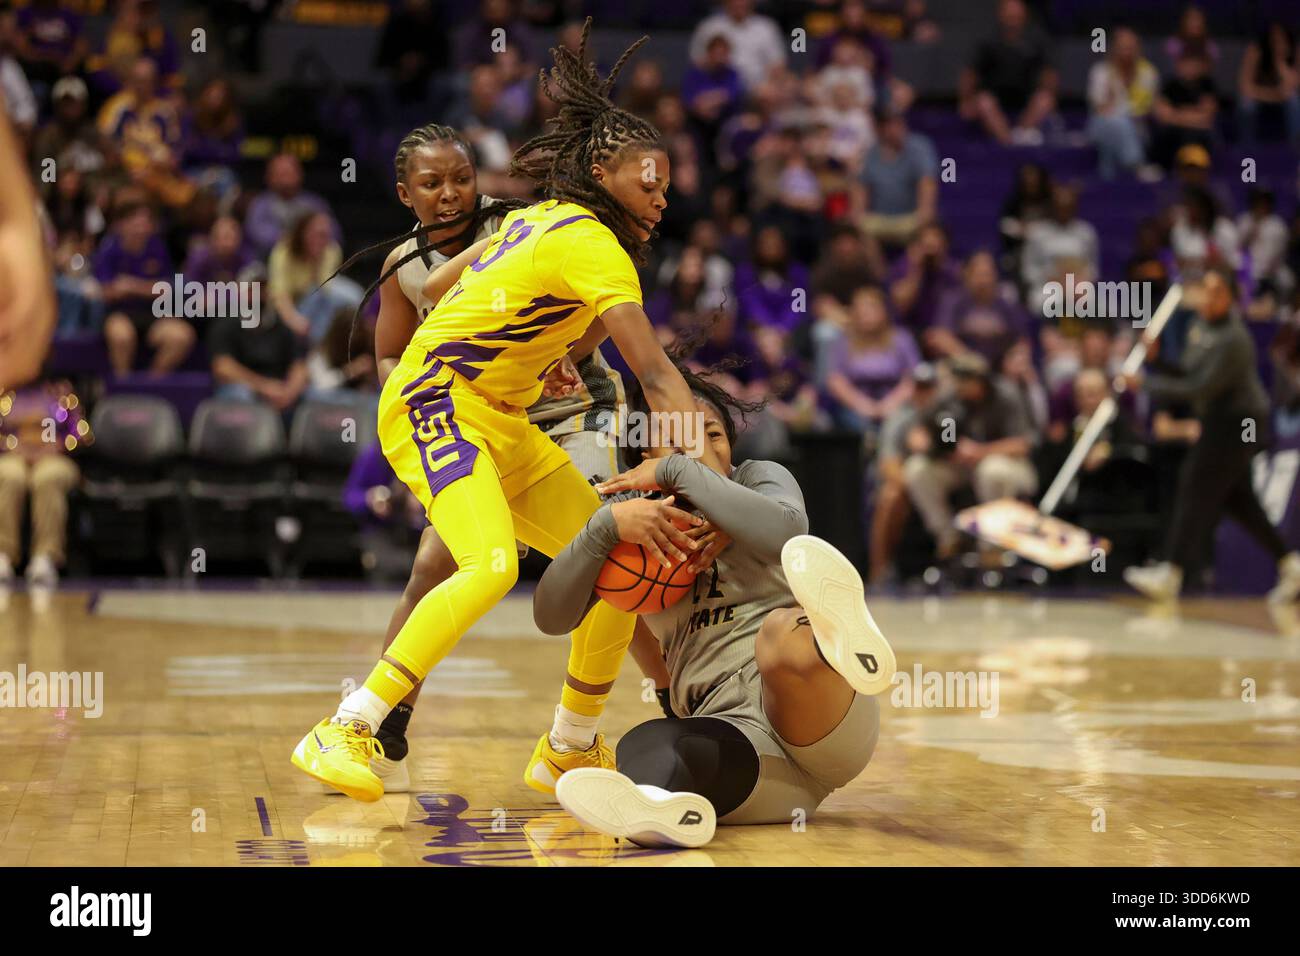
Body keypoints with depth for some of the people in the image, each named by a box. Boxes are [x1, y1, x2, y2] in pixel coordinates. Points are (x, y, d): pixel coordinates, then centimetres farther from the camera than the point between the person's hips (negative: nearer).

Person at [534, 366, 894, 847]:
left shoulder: (758, 477, 13)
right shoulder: (628, 516, 18)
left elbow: (786, 531, -14)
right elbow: (551, 616, 4)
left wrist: (678, 470, -6)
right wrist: (607, 524, -13)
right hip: (732, 725, 2)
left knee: (782, 632, -36)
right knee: (646, 743, -34)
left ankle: (841, 641, -73)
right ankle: (660, 806, -71)